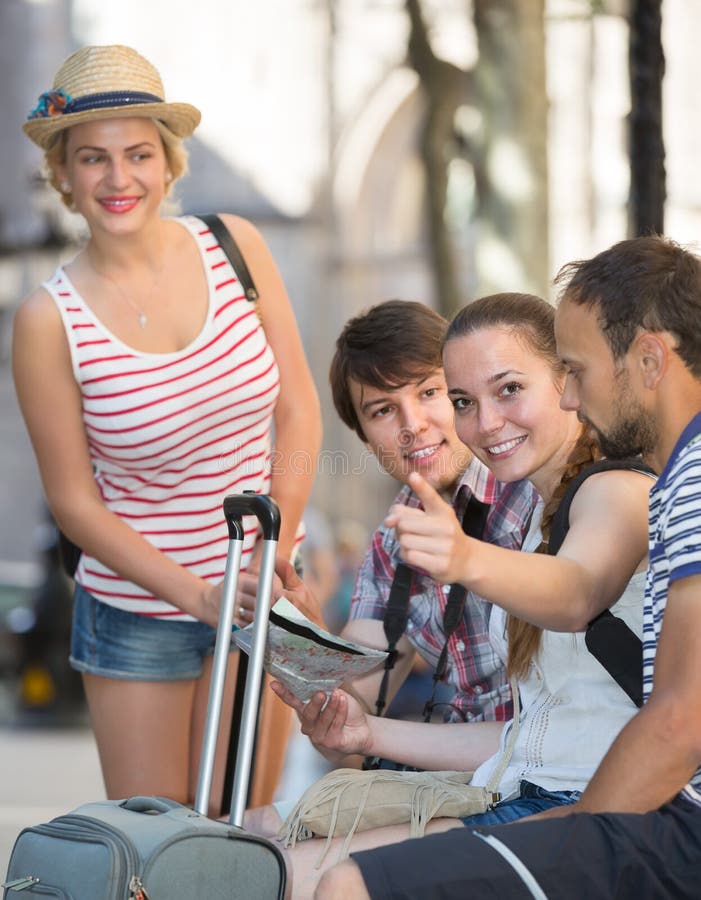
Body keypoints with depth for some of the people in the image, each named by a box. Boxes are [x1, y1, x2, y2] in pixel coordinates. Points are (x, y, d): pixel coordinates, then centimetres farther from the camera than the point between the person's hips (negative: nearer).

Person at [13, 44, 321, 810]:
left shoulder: (234, 246, -6)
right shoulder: (50, 319, -13)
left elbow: (298, 411, -1)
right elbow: (74, 499, -9)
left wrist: (270, 561, -9)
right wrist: (198, 594, -16)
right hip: (138, 610, -2)